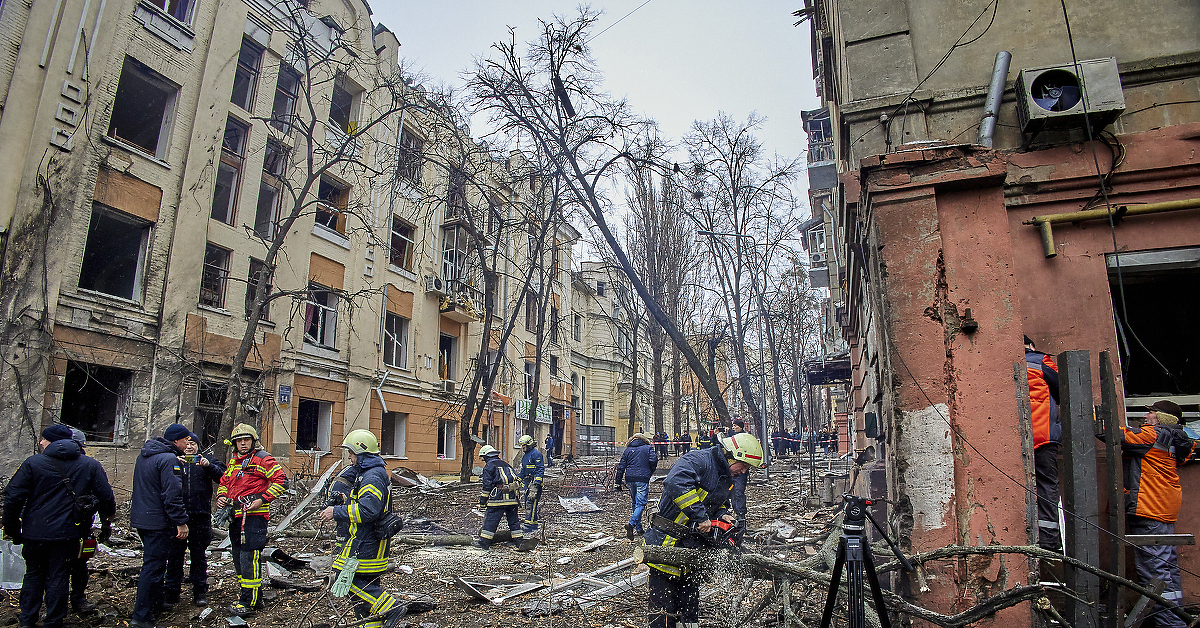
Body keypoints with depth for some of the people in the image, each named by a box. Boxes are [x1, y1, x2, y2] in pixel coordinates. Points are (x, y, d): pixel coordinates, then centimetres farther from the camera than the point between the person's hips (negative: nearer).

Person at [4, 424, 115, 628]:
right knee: (59, 578, 9)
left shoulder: (33, 463, -5)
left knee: (33, 576, 17)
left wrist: (12, 529, 4)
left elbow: (13, 497, -6)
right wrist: (108, 517, 19)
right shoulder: (91, 465, 0)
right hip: (67, 534, 0)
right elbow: (106, 497, 1)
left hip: (35, 533, 0)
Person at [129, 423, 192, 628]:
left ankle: (156, 601, 36)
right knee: (153, 566, -6)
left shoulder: (144, 456, 12)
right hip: (158, 522, -10)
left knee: (153, 563, 22)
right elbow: (172, 494, -23)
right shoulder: (169, 459, -19)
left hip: (141, 518, 10)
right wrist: (181, 522, -19)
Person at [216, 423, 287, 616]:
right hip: (236, 516, 9)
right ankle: (250, 596, 28)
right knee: (238, 556, 15)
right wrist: (221, 496, 9)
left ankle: (249, 602, -3)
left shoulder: (262, 459, -8)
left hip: (254, 516, -9)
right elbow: (224, 482, 30)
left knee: (249, 557, -10)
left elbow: (281, 480, -13)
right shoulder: (233, 462, 16)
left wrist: (263, 499, -19)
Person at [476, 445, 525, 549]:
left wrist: (482, 501, 0)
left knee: (491, 519, 0)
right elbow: (514, 479, 23)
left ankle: (484, 542, 2)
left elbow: (486, 485, -5)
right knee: (513, 519, 12)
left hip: (498, 497, -6)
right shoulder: (505, 464, 23)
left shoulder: (489, 465, 2)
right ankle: (519, 541, 12)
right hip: (512, 497, 6)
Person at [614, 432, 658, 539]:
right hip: (642, 478, -4)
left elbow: (621, 467, 10)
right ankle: (631, 523, -28)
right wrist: (650, 472, 10)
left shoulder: (627, 450, 15)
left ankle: (639, 528, 20)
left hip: (630, 478, 4)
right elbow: (653, 461, -9)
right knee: (640, 503, -6)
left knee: (635, 503, 17)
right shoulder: (648, 448, 7)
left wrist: (618, 482, 12)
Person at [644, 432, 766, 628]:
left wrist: (723, 514, 0)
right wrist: (700, 516, -35)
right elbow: (675, 482, -37)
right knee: (664, 610, -3)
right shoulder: (699, 461, -20)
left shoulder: (726, 479, 12)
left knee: (690, 601, 18)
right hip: (667, 542, -9)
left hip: (693, 545, 9)